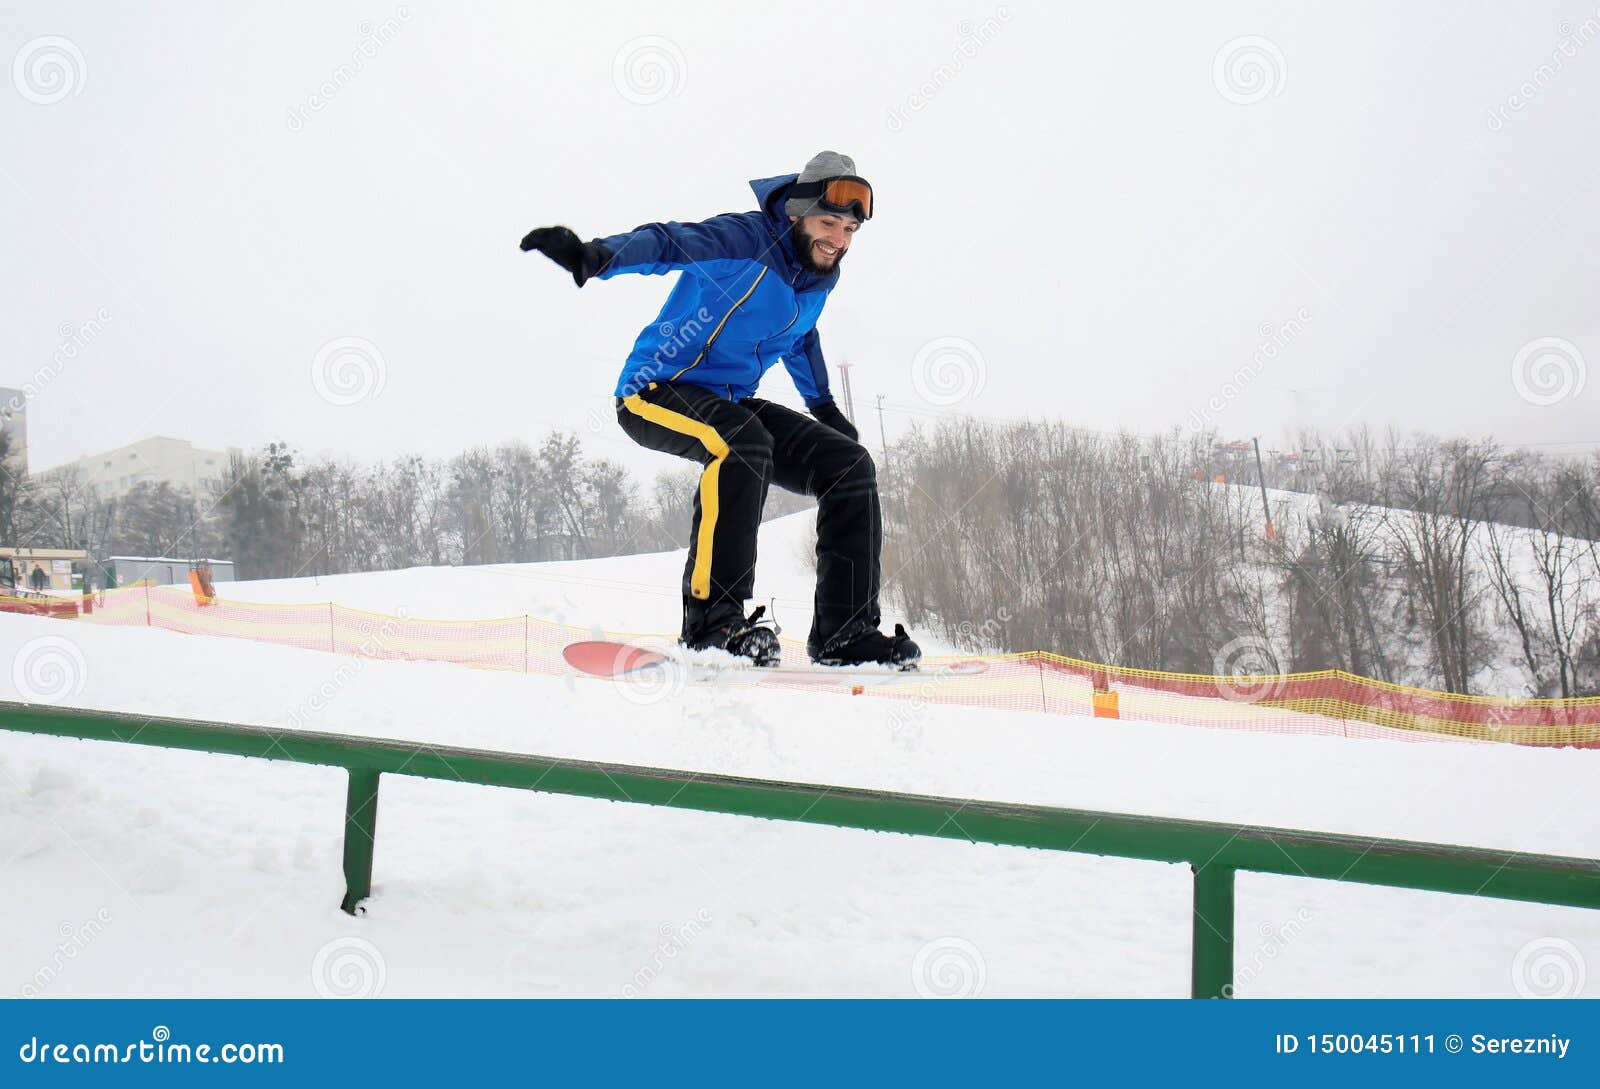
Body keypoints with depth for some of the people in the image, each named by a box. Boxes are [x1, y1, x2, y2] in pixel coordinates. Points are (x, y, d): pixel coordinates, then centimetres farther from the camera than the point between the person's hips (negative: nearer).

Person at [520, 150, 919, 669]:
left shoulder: (820, 277, 8)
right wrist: (596, 256, -52)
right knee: (743, 442, -39)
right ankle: (711, 615, -33)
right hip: (656, 391, -8)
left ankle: (845, 632, -6)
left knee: (849, 465, -6)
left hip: (730, 405, 8)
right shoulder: (746, 240, -17)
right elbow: (671, 244, -33)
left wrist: (823, 406, 38)